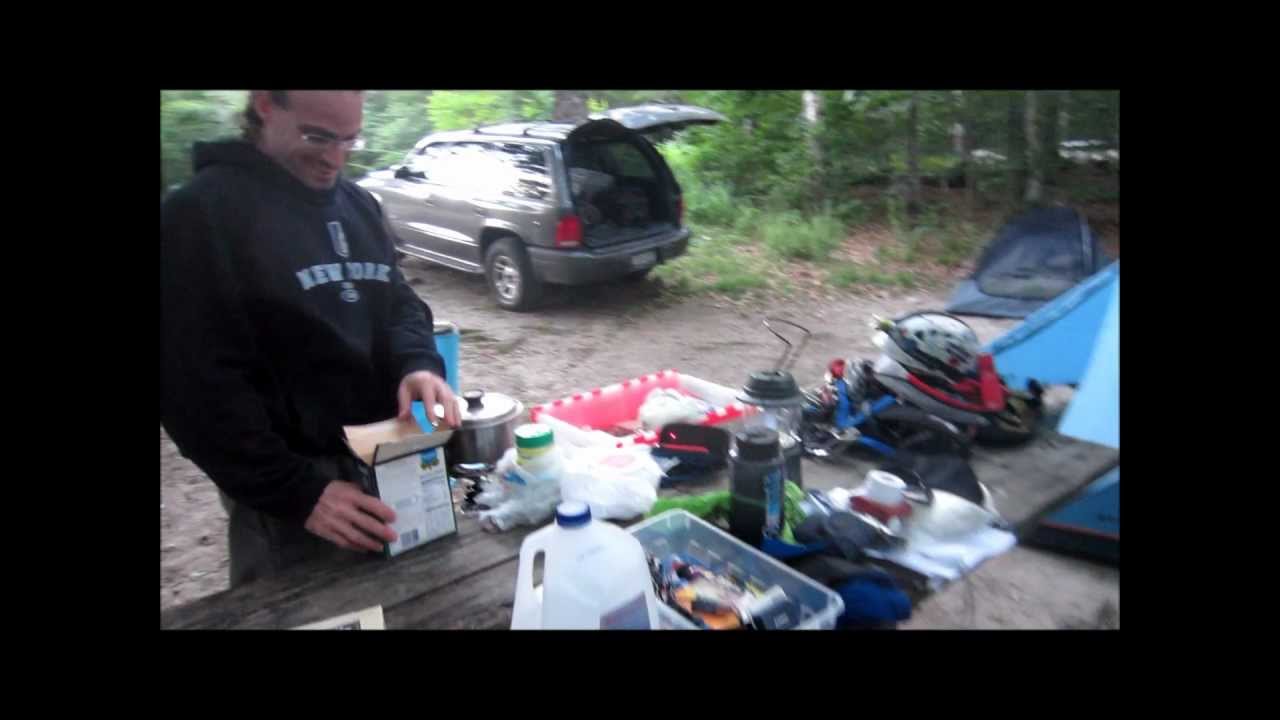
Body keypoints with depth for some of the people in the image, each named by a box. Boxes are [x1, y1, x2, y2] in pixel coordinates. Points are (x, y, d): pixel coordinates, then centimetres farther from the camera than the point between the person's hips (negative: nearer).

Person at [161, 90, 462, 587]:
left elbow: (398, 301, 11)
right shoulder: (200, 213, -12)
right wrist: (298, 492, -20)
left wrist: (418, 363, -12)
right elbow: (198, 384, -16)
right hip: (293, 487, -6)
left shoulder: (357, 203, 9)